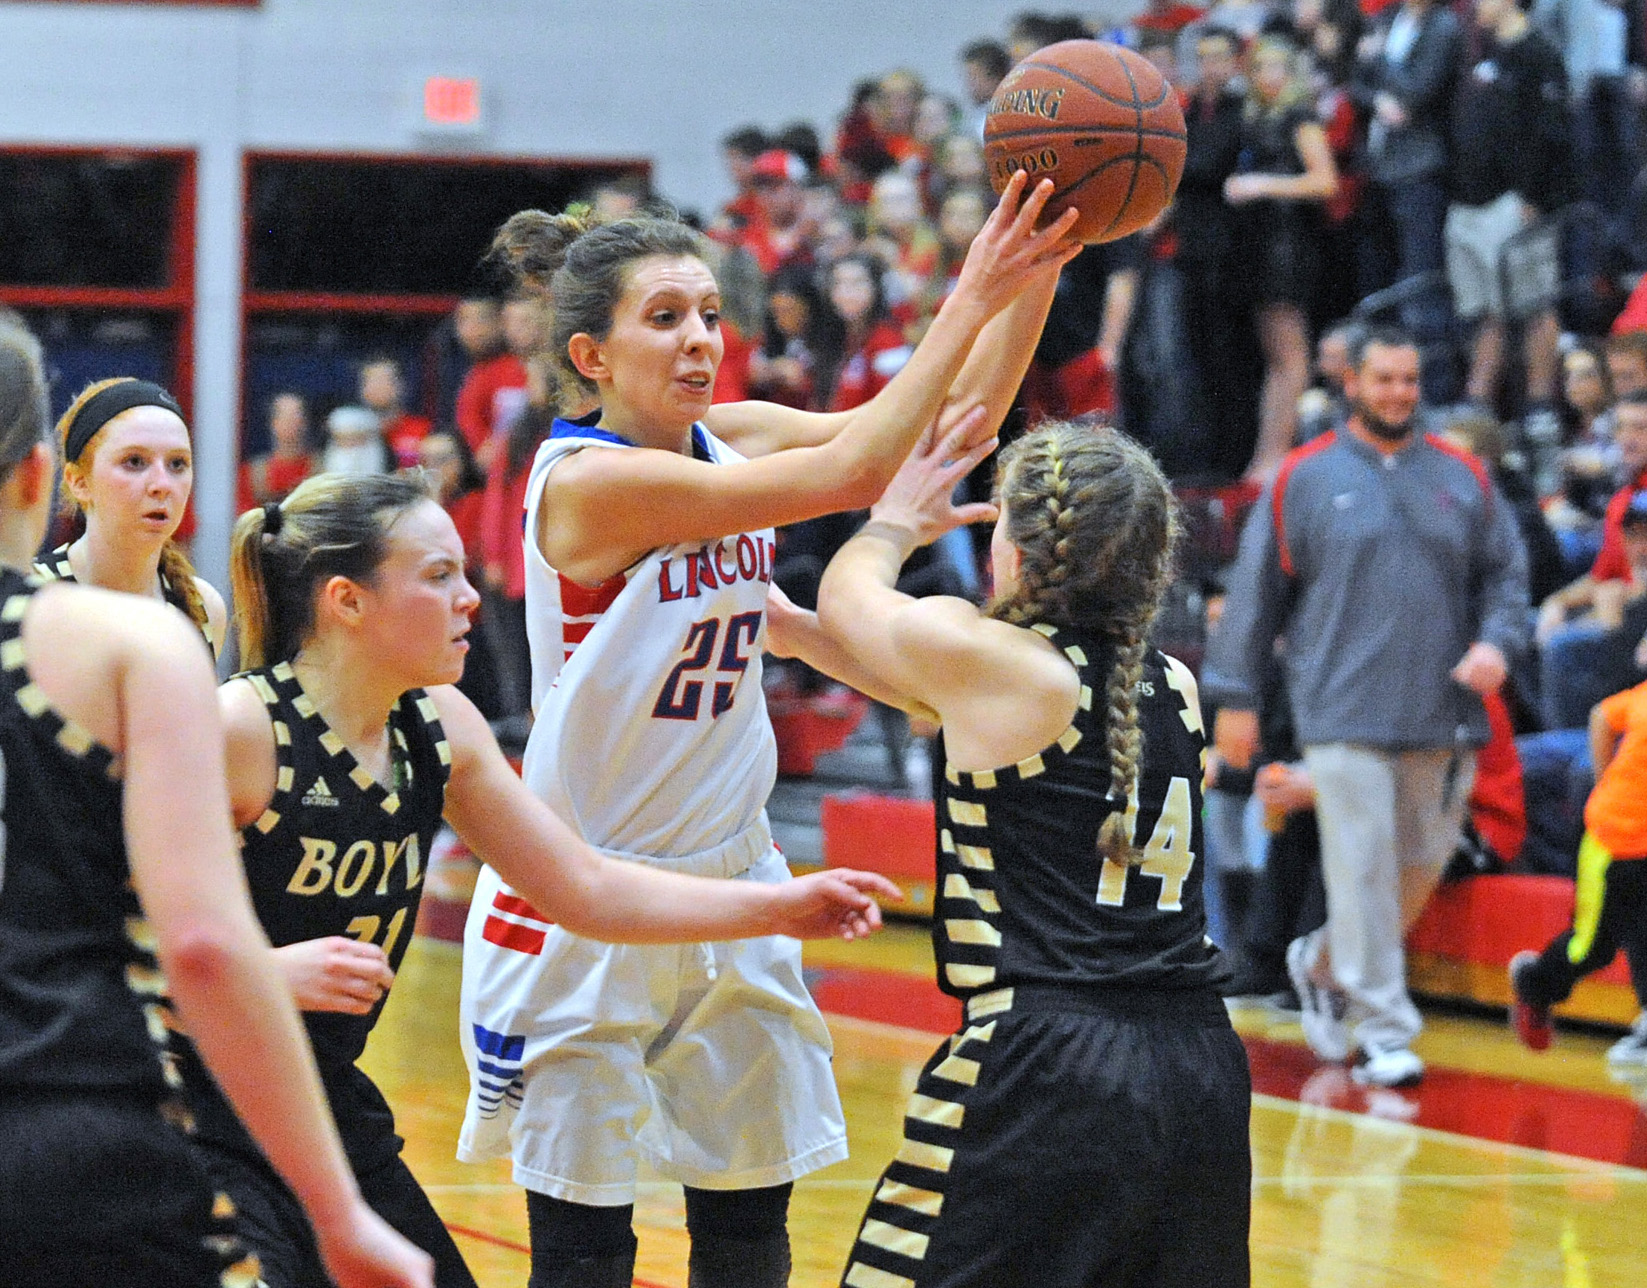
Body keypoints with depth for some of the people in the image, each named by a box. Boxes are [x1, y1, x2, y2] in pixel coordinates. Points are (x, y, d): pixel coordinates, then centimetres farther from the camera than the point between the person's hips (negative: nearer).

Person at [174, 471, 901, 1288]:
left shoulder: (440, 729, 3)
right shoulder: (238, 730, -19)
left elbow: (585, 890, 10)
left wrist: (778, 908, 4)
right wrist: (272, 972, -33)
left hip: (332, 1112, 8)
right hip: (194, 1120, -7)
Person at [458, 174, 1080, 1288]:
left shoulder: (731, 439, 1)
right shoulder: (587, 480, -20)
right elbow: (851, 472, -27)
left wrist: (1038, 273, -19)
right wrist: (973, 298, -27)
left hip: (728, 883, 7)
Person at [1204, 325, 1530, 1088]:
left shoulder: (1463, 479, 12)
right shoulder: (1303, 480, 5)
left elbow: (1505, 573, 15)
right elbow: (1257, 590, 7)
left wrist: (1497, 641, -6)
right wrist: (1235, 696, 4)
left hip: (1442, 715, 4)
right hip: (1344, 715, -4)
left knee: (1422, 865, 8)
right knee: (1363, 871, -8)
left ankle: (1323, 965, 30)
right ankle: (1383, 1034, -3)